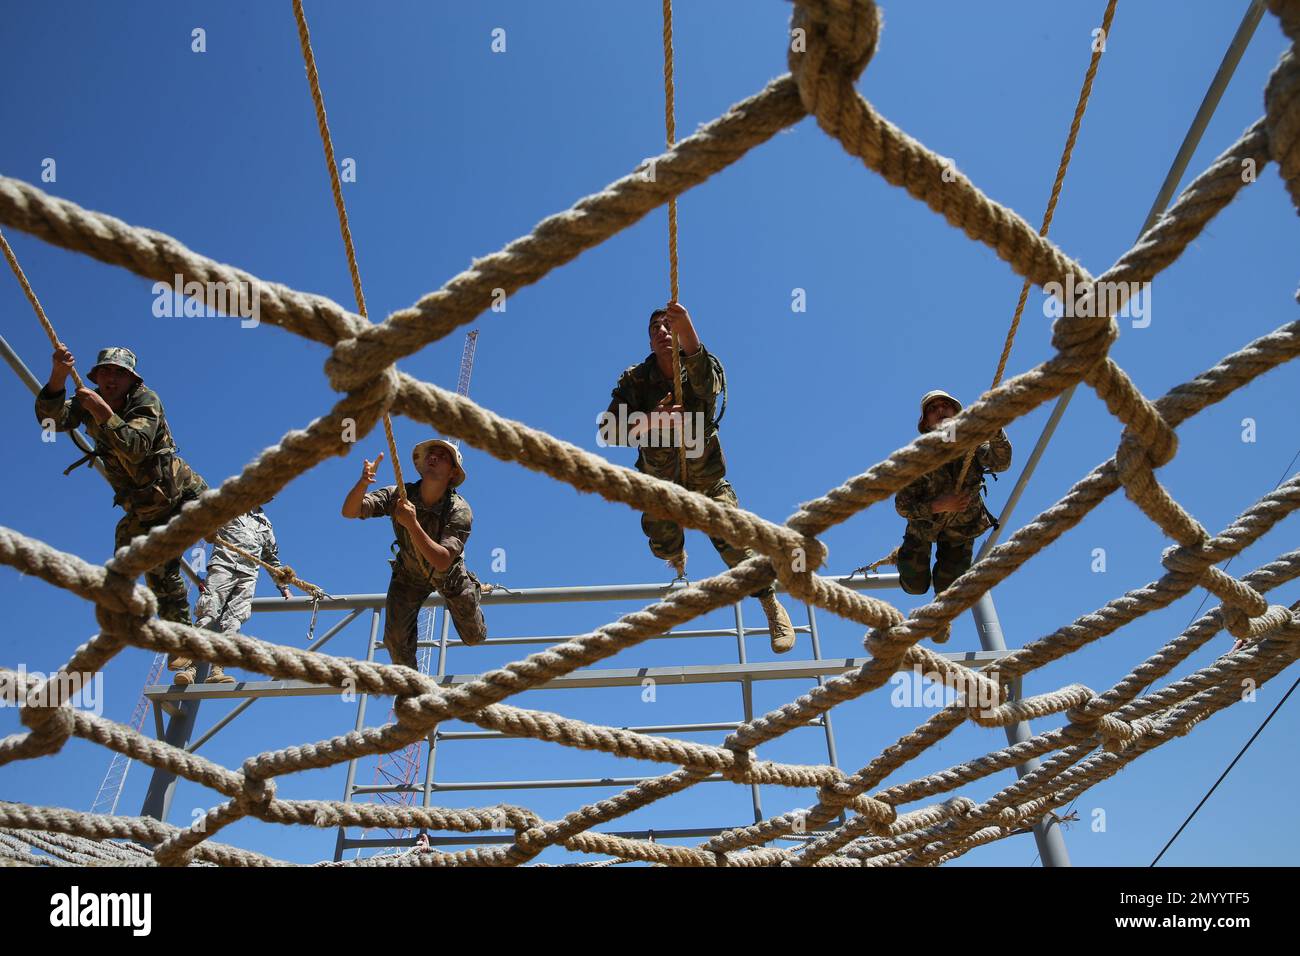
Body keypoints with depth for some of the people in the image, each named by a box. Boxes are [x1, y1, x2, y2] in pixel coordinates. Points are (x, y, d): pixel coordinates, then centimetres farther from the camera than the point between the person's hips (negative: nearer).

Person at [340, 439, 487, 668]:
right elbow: (349, 511, -34)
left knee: (475, 637, 15)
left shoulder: (460, 511, -34)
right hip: (410, 574, 1)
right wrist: (362, 482, -55)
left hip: (449, 575, -1)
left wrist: (412, 524, -55)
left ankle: (474, 590, 47)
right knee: (396, 640, -4)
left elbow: (442, 562, -42)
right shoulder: (398, 495, -26)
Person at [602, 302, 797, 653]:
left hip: (707, 480, -2)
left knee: (732, 542, -15)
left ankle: (773, 608, 5)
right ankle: (679, 558, 58)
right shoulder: (635, 380, -14)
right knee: (663, 547, 17)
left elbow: (708, 384, -46)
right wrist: (650, 420, -42)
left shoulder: (704, 367, -19)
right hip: (661, 483, 2)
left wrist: (687, 333, -63)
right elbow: (609, 431, -24)